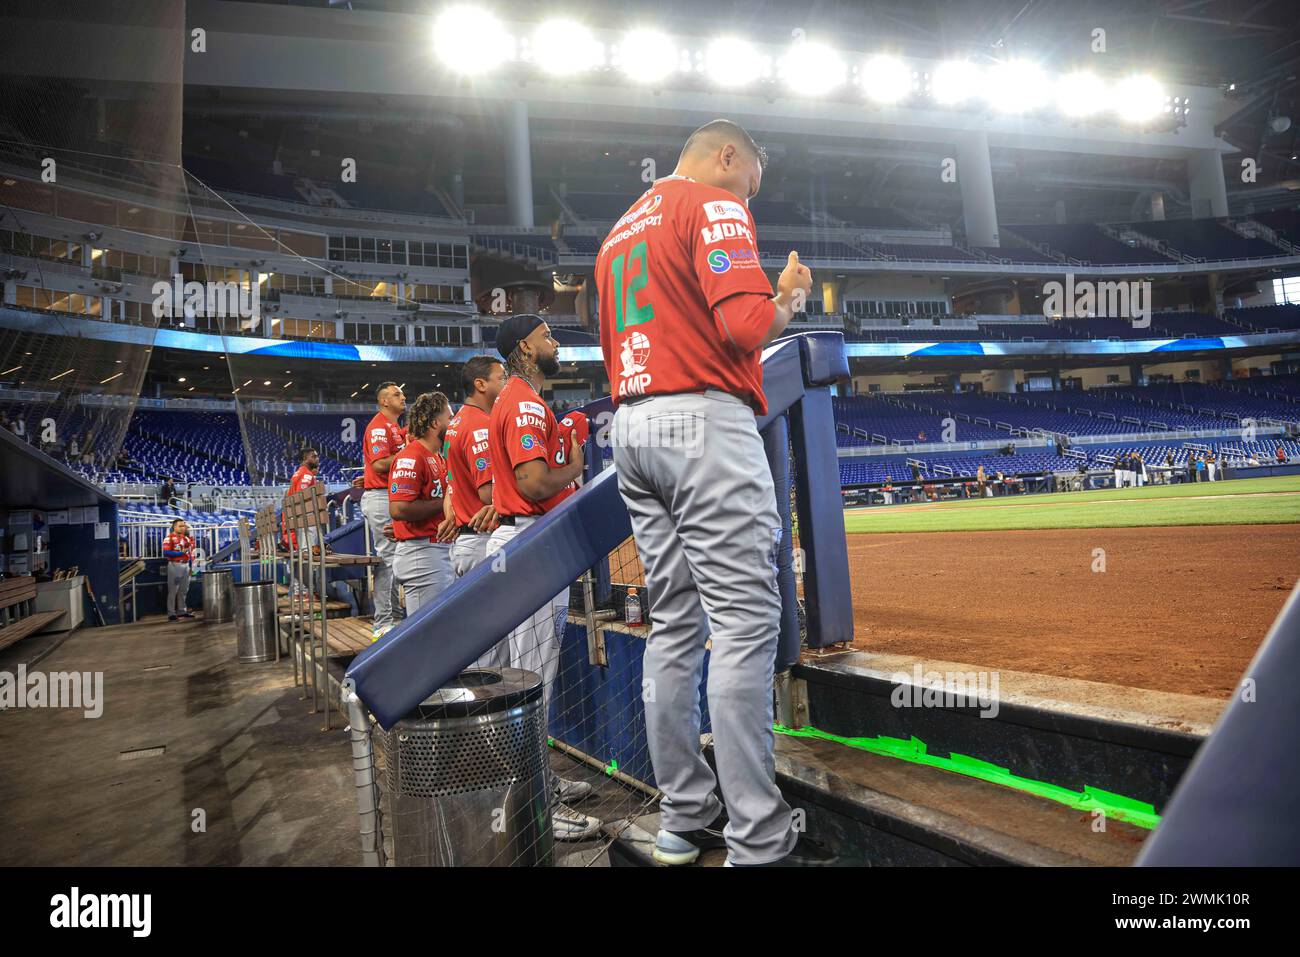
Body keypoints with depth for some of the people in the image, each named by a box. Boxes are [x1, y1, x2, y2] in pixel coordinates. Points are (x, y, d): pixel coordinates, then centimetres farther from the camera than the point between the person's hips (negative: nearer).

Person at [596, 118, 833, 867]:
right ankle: (758, 840, -6)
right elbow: (747, 326, -15)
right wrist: (790, 296, 5)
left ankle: (684, 821, 15)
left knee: (676, 625, 9)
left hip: (631, 426, 9)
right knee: (746, 621, -9)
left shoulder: (620, 231, 27)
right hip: (705, 423, -9)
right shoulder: (714, 204, 0)